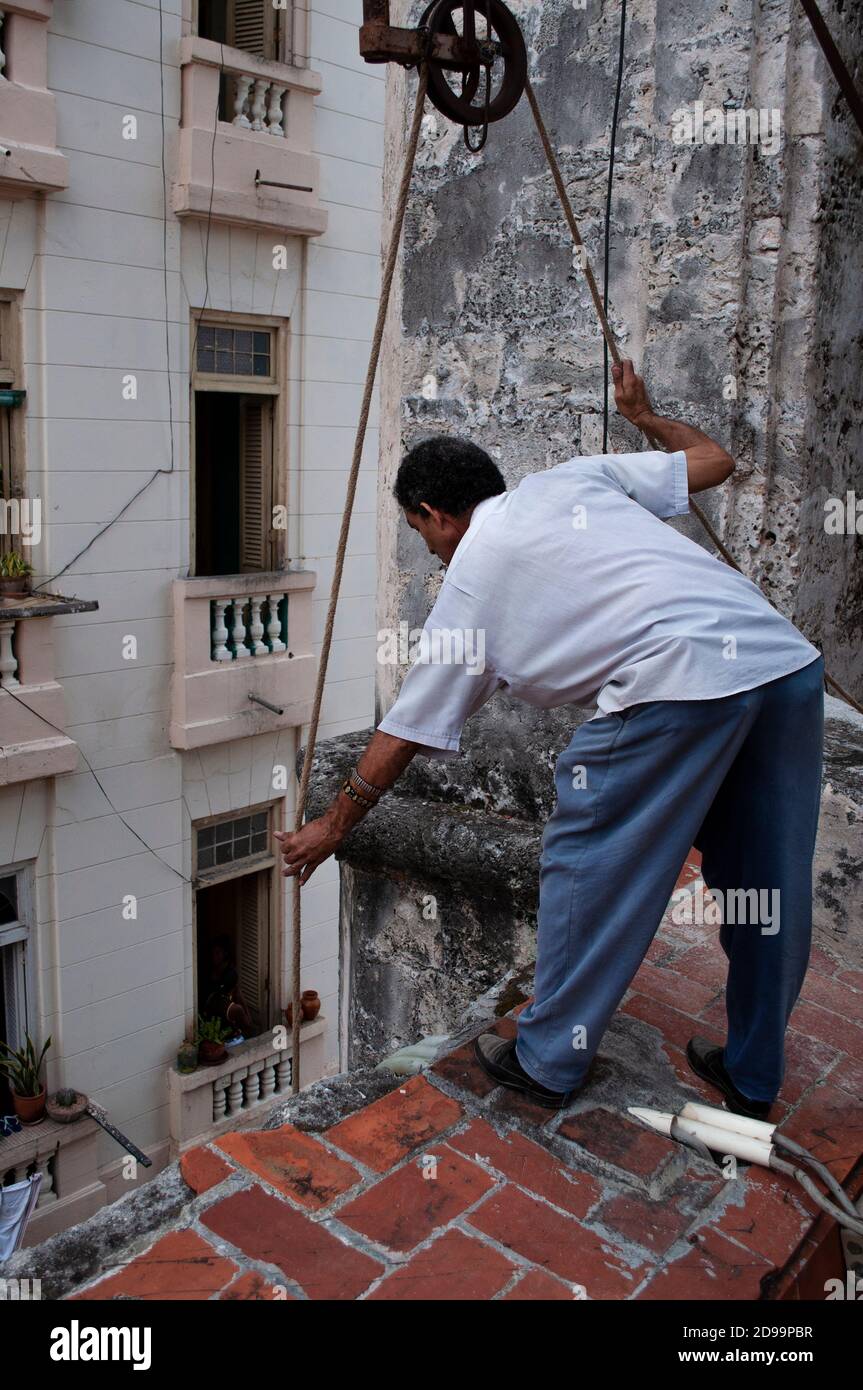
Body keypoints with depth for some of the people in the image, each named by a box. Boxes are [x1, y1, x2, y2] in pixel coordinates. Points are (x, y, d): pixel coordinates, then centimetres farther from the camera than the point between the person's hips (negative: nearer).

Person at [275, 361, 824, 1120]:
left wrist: (333, 825, 31)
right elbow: (714, 459, 29)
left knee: (588, 860, 12)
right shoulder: (575, 477, 23)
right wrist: (643, 415, 49)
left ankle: (548, 1060, 27)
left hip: (682, 681, -7)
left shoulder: (470, 581, 12)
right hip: (792, 659, 7)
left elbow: (406, 732, 18)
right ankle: (753, 1076, 37)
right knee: (767, 883, 18)